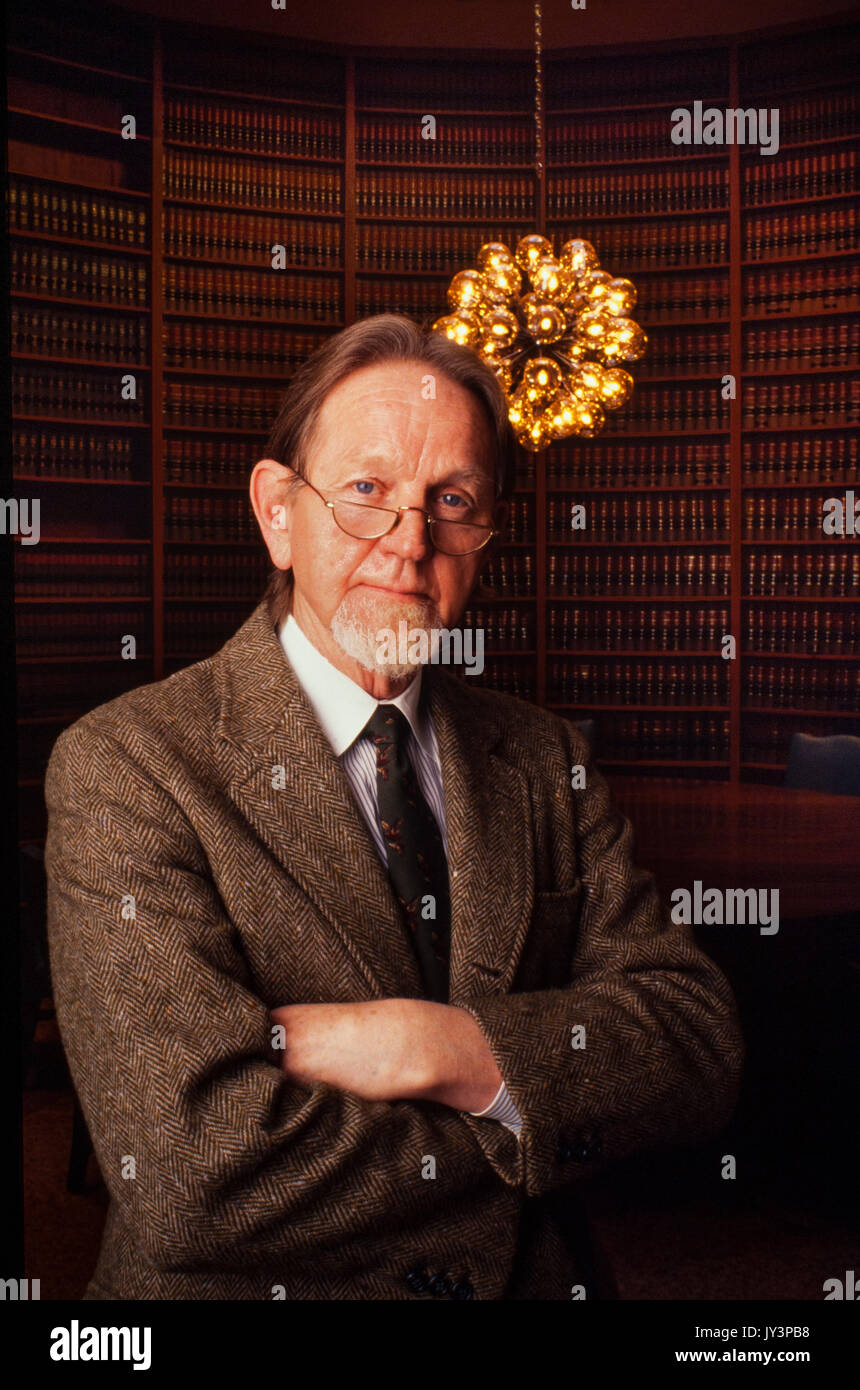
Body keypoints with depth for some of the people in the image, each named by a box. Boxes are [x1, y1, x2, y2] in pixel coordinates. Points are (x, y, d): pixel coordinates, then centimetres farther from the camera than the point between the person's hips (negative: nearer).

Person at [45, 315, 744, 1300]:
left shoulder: (547, 763, 5)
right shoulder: (127, 767, -10)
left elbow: (701, 1048, -2)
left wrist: (460, 1051, -18)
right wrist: (544, 1116, -12)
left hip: (542, 1286, 3)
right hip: (250, 1289, -2)